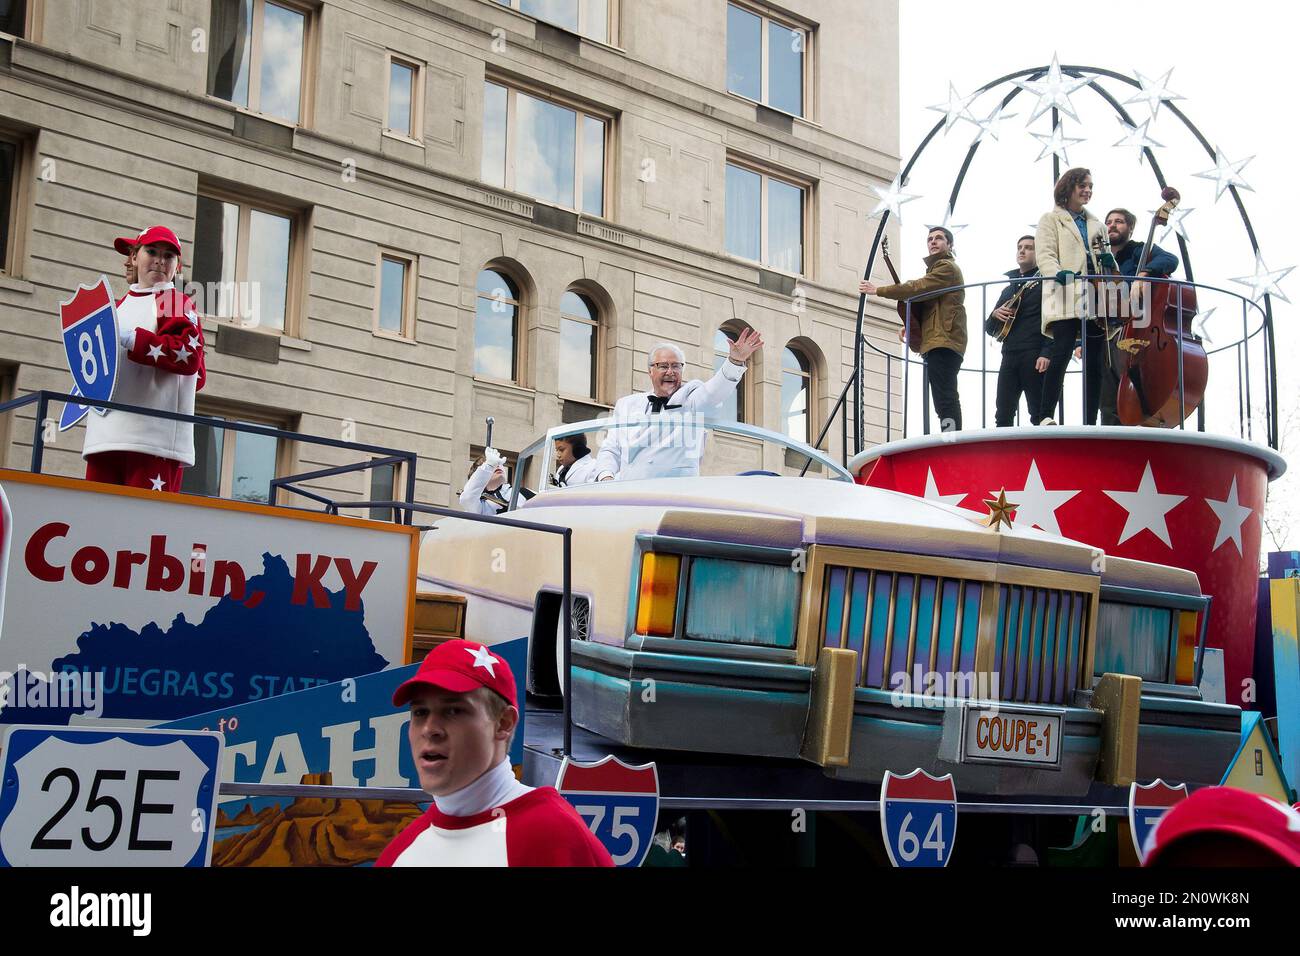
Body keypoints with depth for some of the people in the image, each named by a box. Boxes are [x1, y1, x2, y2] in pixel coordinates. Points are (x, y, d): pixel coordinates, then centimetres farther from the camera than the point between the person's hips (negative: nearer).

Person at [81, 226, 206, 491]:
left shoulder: (176, 302, 5)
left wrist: (131, 339, -13)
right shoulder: (119, 306, 25)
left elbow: (190, 355, -12)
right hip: (105, 435, 7)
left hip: (153, 435, -7)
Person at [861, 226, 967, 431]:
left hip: (944, 340, -11)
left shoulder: (946, 267, -3)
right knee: (945, 399, 9)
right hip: (938, 342, 11)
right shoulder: (937, 269, 31)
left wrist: (878, 290, -10)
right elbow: (924, 301, 28)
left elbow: (918, 288, -14)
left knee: (945, 398, -20)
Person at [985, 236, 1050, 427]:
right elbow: (990, 329, 26)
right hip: (1009, 357, 6)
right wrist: (994, 315, 2)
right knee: (1003, 417, -2)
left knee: (1039, 416, -10)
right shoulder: (1008, 289, 25)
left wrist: (1046, 353, -19)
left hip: (1035, 356, -6)